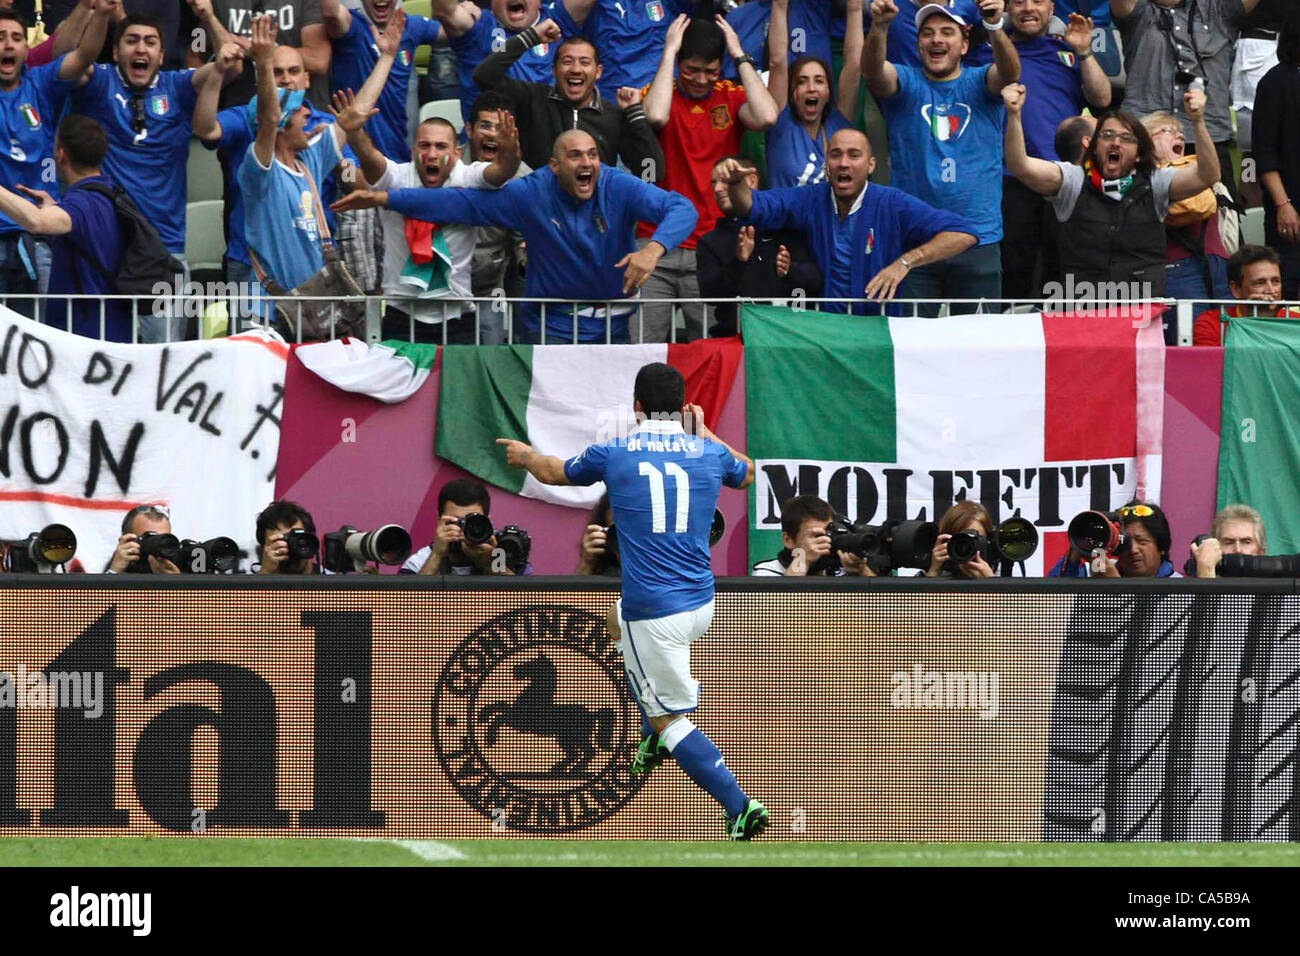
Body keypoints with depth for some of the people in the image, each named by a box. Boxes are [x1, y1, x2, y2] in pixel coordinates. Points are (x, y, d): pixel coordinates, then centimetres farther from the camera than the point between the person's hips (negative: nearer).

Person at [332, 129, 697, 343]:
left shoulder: (619, 188, -9)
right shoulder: (532, 194, -7)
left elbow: (681, 209, -18)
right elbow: (458, 204, -3)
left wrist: (654, 249, -40)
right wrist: (383, 198, -8)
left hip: (612, 327, 1)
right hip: (549, 328, -1)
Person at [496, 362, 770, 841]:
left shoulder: (614, 452, -4)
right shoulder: (709, 453, 2)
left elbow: (555, 473, 18)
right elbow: (747, 474, 28)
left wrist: (526, 455, 40)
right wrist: (704, 433, 38)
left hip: (654, 613, -6)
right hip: (702, 604, 6)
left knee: (668, 718, 2)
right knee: (617, 618, 35)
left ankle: (740, 806, -12)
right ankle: (655, 739, 35)